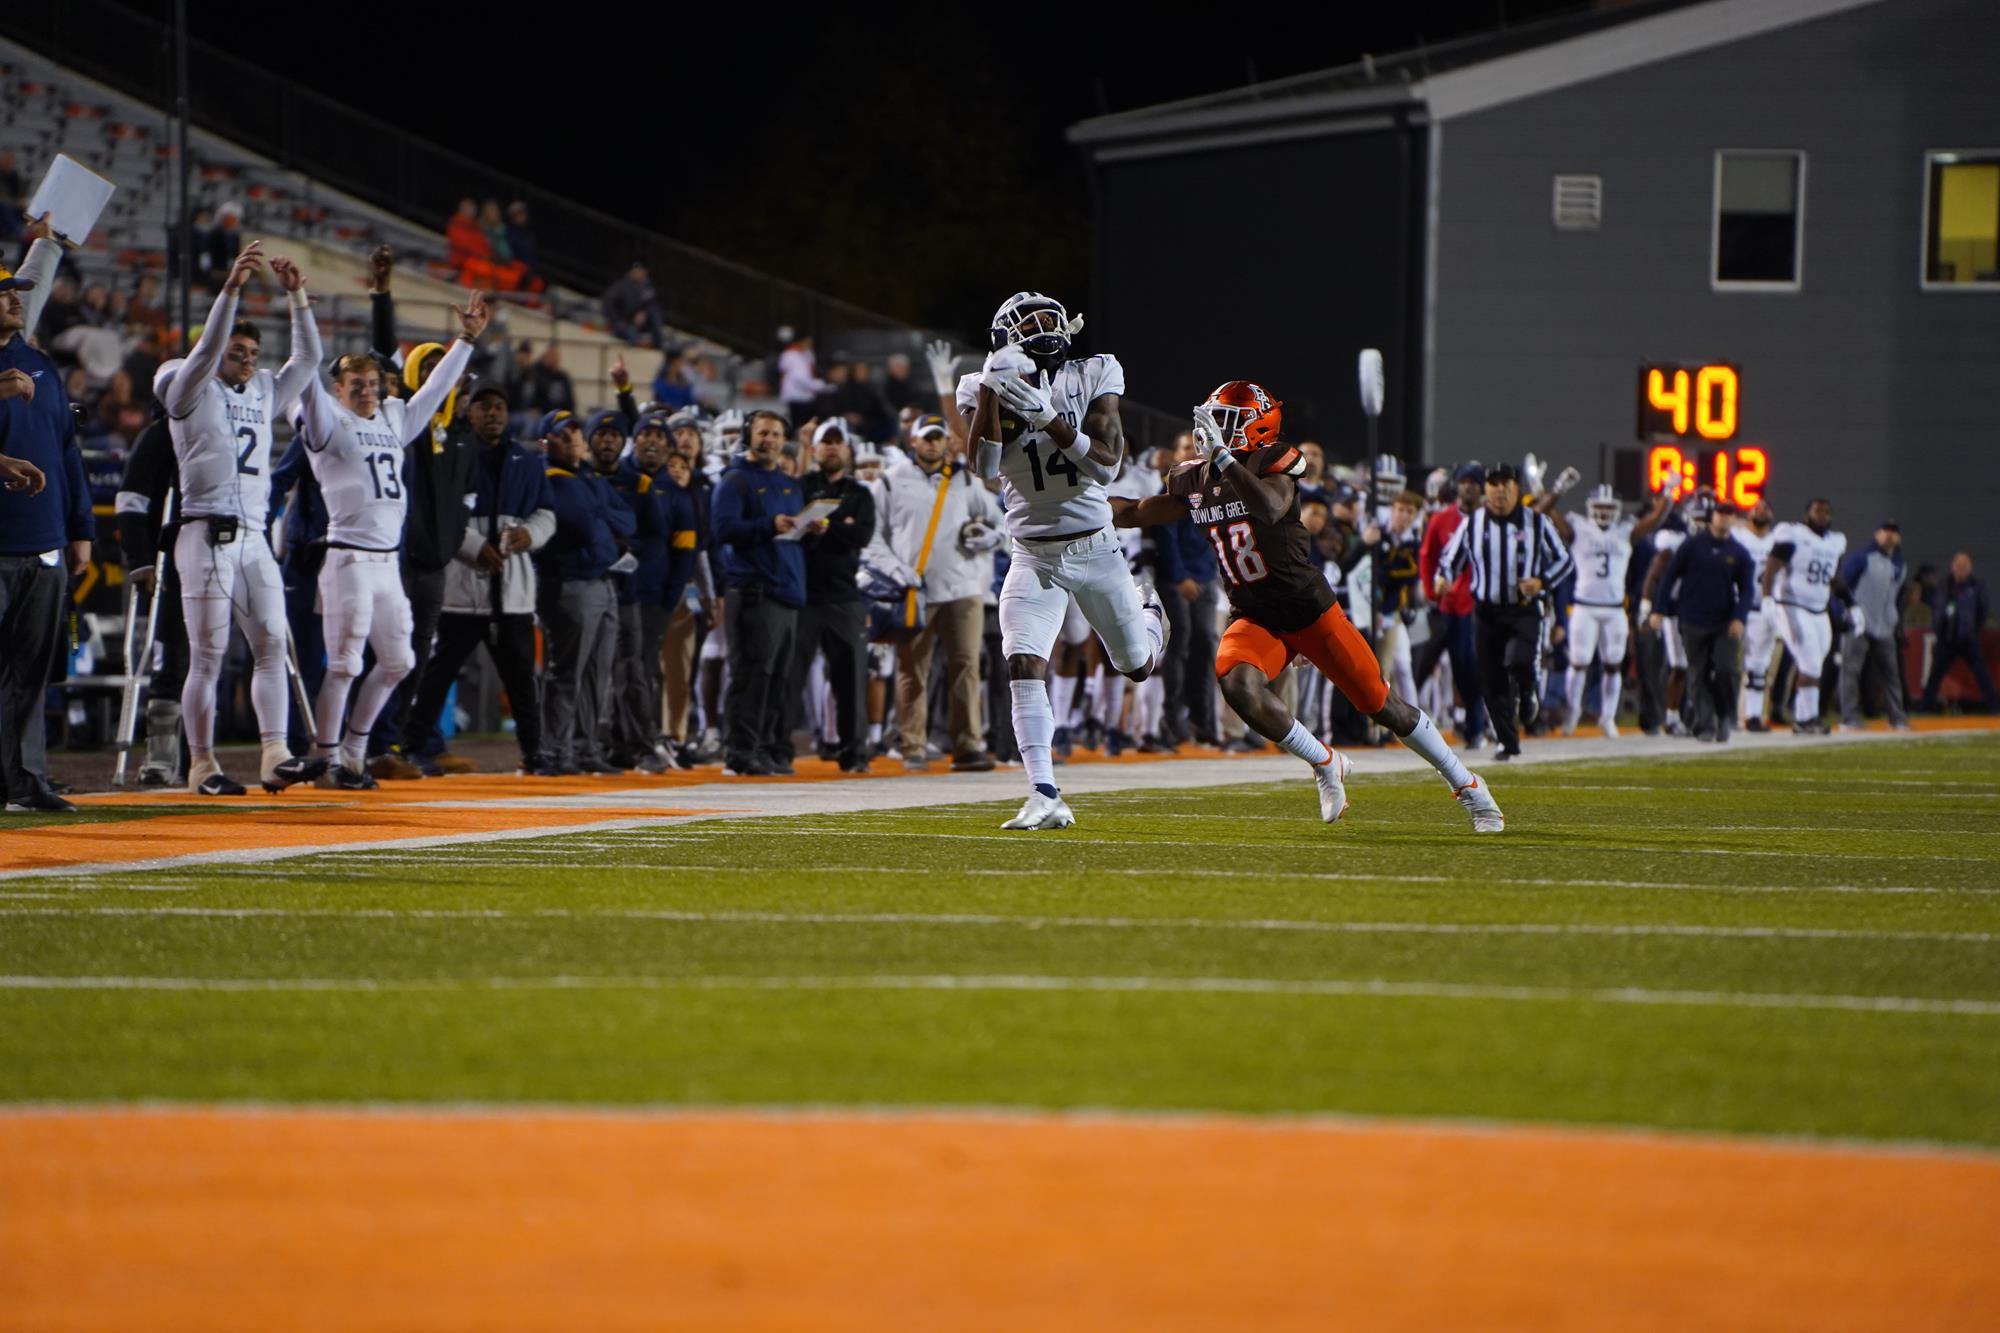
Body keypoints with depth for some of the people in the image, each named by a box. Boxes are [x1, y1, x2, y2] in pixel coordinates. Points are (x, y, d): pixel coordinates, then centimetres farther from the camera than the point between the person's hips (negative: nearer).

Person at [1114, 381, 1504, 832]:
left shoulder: (1273, 465, -15)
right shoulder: (1194, 480, 3)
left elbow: (1270, 509, -37)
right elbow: (1138, 515, 17)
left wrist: (1224, 458, -37)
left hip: (1310, 608, -4)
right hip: (1256, 618, 4)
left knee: (1381, 703, 0)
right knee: (1237, 683, -27)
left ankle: (1467, 786, 20)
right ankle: (1325, 764, -4)